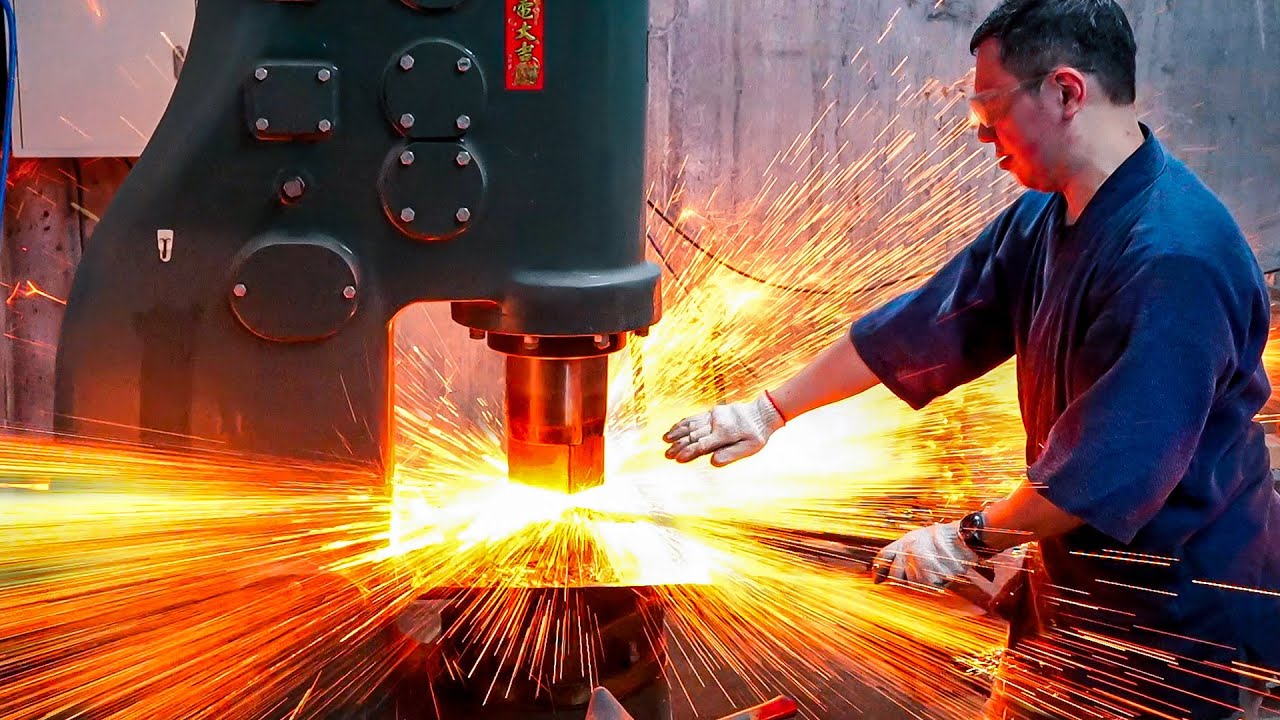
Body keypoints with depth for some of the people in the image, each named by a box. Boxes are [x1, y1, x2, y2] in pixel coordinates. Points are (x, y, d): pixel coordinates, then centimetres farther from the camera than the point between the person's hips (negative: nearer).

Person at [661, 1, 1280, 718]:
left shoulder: (1175, 255, -29)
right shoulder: (1042, 219, 1)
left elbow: (1109, 466, -28)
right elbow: (922, 325, 9)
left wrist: (967, 540, -13)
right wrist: (770, 411, 10)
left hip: (1182, 624, -8)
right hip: (1076, 587, 8)